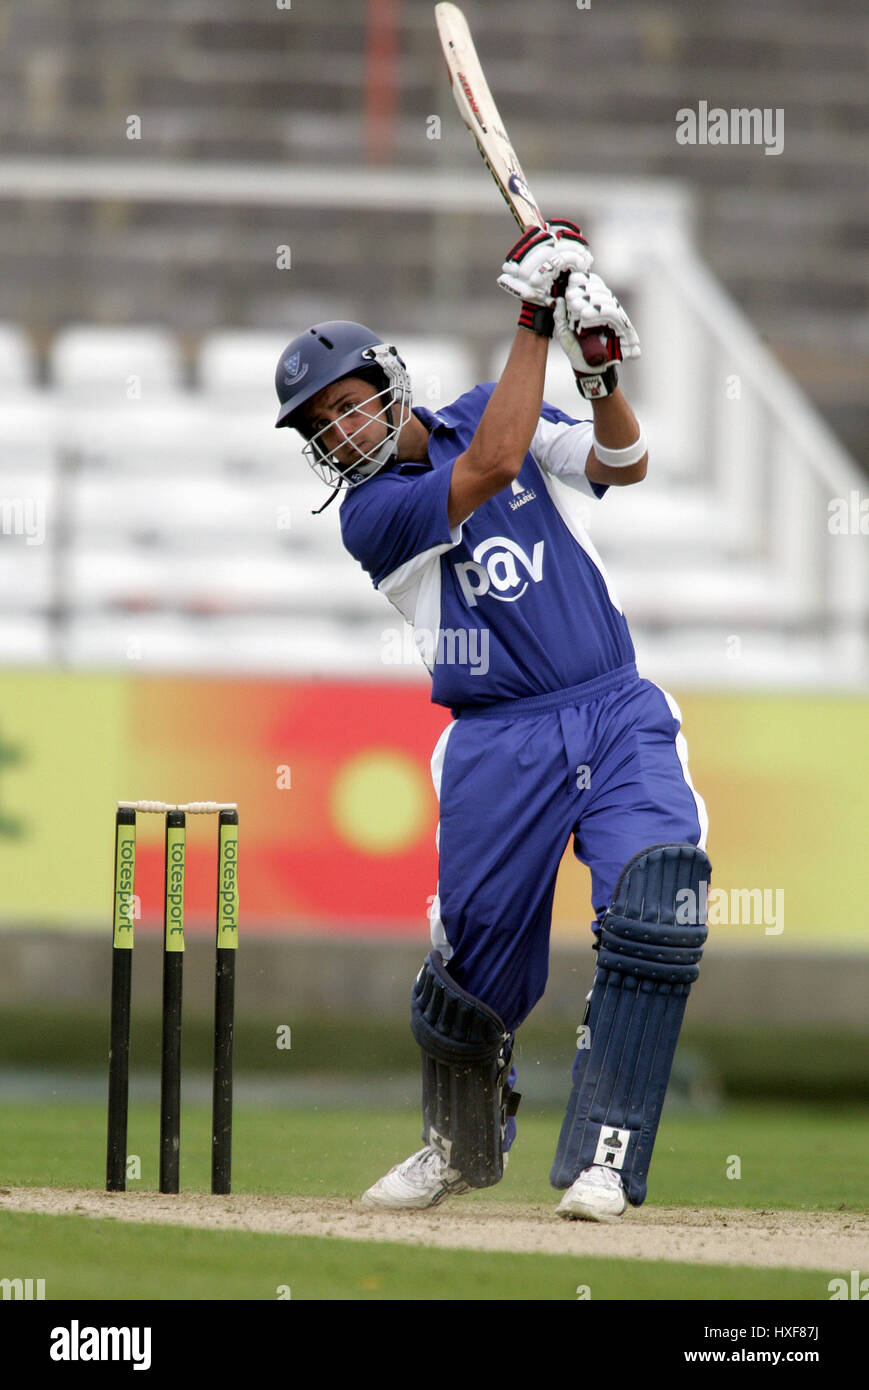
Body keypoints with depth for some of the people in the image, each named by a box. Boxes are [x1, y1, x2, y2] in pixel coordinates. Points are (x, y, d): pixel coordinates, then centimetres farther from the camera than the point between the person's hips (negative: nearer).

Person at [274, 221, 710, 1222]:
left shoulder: (481, 413, 10)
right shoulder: (370, 515, -4)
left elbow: (624, 465, 1)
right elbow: (490, 469, -18)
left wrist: (600, 375, -19)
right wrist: (534, 320, -17)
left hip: (620, 716, 2)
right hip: (500, 748, -2)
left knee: (657, 919, -20)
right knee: (478, 961, 2)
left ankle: (603, 1156, -16)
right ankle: (462, 1144, 32)